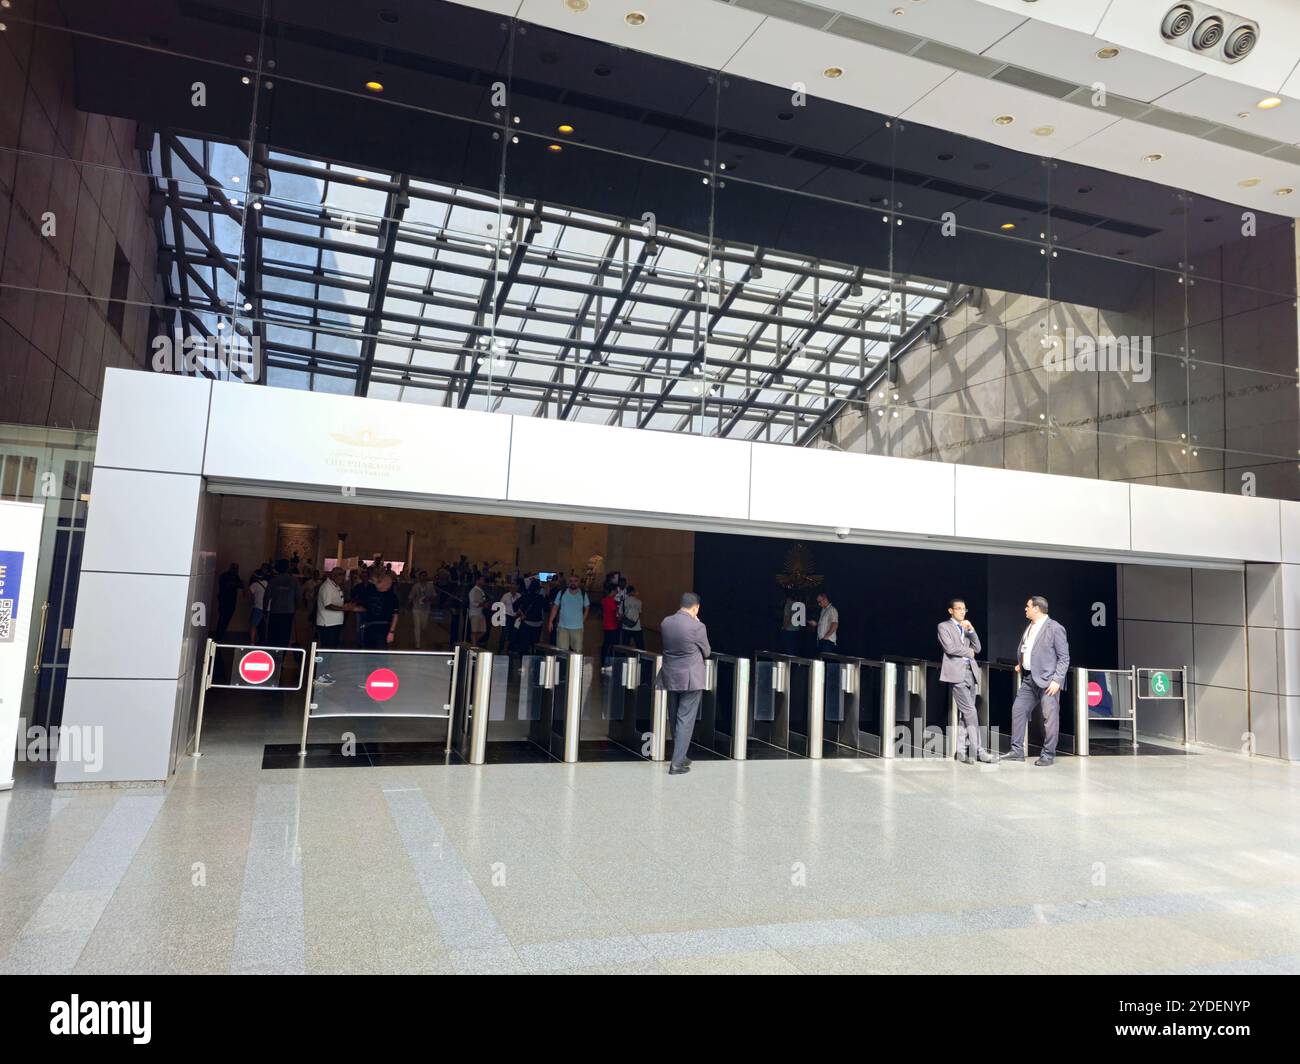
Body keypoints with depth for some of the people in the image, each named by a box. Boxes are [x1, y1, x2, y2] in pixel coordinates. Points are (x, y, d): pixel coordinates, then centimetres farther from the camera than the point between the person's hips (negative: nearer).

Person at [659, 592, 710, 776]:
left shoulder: (665, 623, -1)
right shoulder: (697, 626, -16)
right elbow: (706, 652, -1)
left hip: (671, 677, 5)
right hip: (691, 679, -5)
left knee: (674, 718, 17)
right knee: (685, 720, 0)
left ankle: (680, 756, 31)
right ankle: (677, 764, 0)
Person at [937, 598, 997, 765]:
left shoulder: (966, 627, 22)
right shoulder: (944, 626, 2)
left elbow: (977, 648, 12)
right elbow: (950, 648, -12)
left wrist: (971, 630, 1)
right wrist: (968, 652, 1)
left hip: (971, 672, 7)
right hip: (957, 673, -7)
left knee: (964, 714, 5)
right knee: (970, 712, -12)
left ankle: (962, 751, 9)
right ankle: (978, 750, -8)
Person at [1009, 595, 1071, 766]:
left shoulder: (1055, 628, -9)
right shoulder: (1030, 627, 13)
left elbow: (1064, 657, -9)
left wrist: (1057, 680, -16)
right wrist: (1020, 664, 10)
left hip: (1047, 680, -8)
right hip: (1028, 678, 8)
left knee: (1050, 717, -2)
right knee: (1018, 710, 6)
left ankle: (1048, 755, 8)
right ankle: (1017, 751, 13)